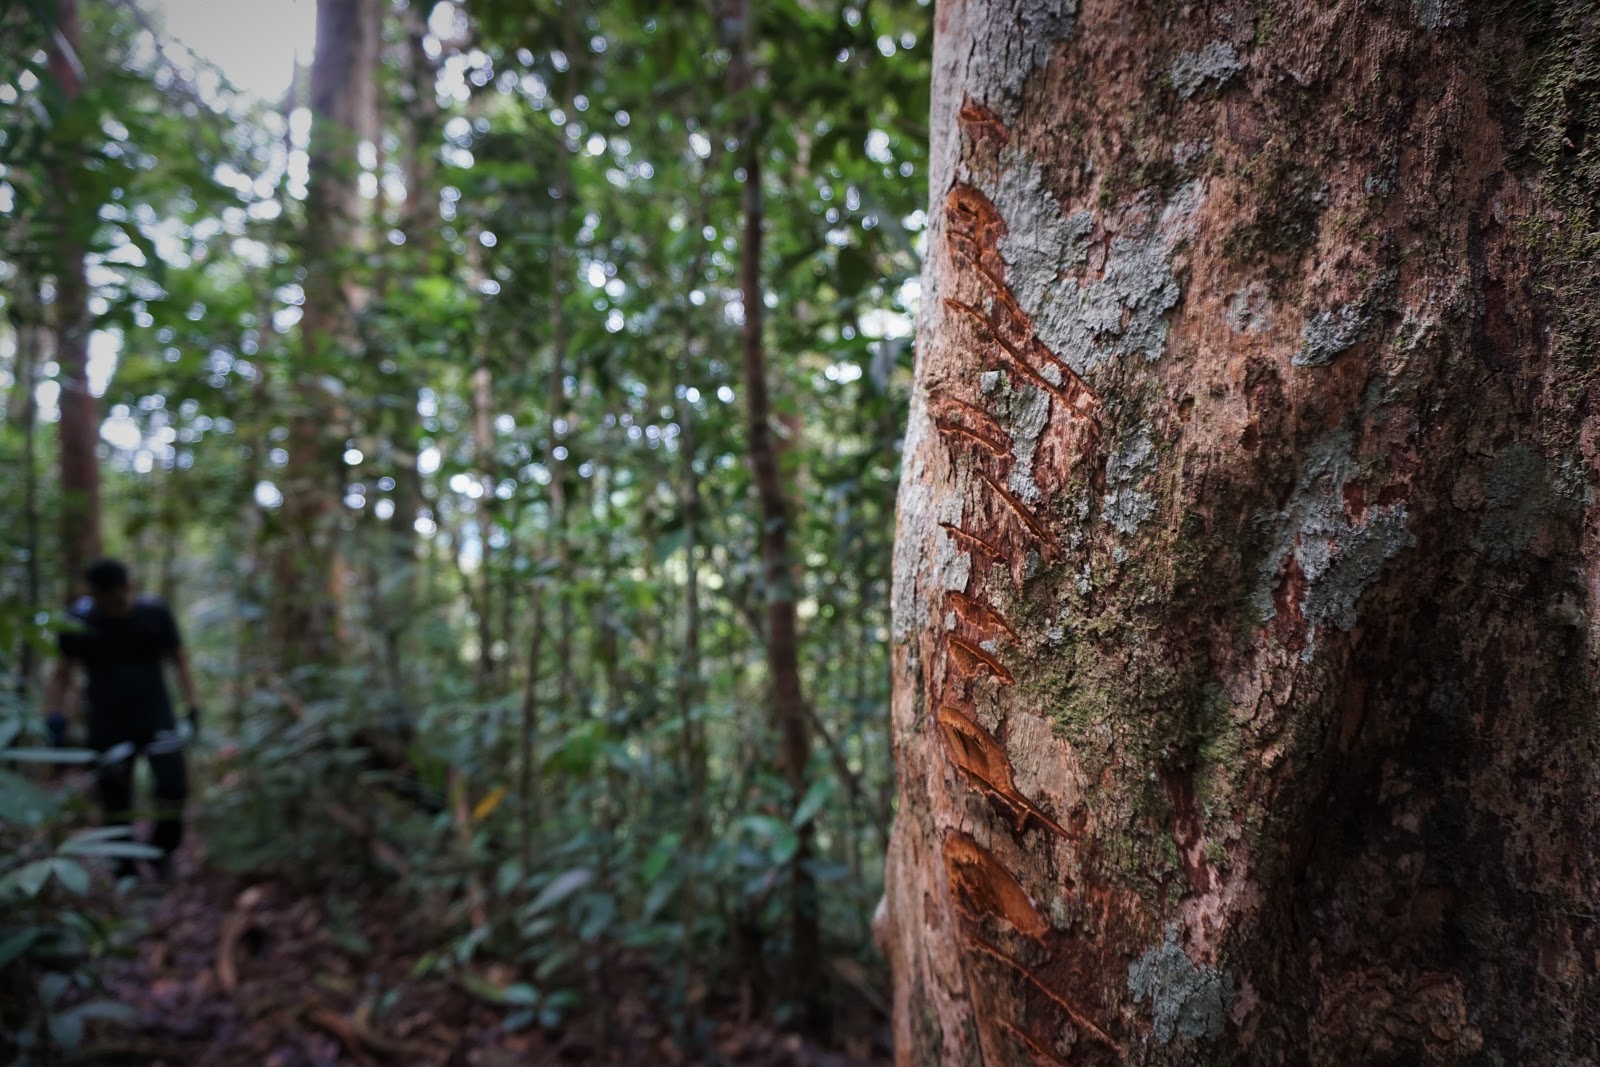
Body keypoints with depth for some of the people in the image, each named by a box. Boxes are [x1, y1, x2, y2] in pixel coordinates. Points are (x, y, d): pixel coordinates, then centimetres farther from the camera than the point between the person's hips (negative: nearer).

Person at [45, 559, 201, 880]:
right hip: (107, 724, 0)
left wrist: (193, 708, -1)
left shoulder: (155, 613, -5)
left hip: (156, 718, 0)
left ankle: (163, 850, 15)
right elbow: (62, 674, 5)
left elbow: (179, 660, 5)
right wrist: (55, 717, -8)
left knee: (173, 788, -10)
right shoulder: (79, 621, -5)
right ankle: (126, 872, 17)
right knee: (116, 804, 2)